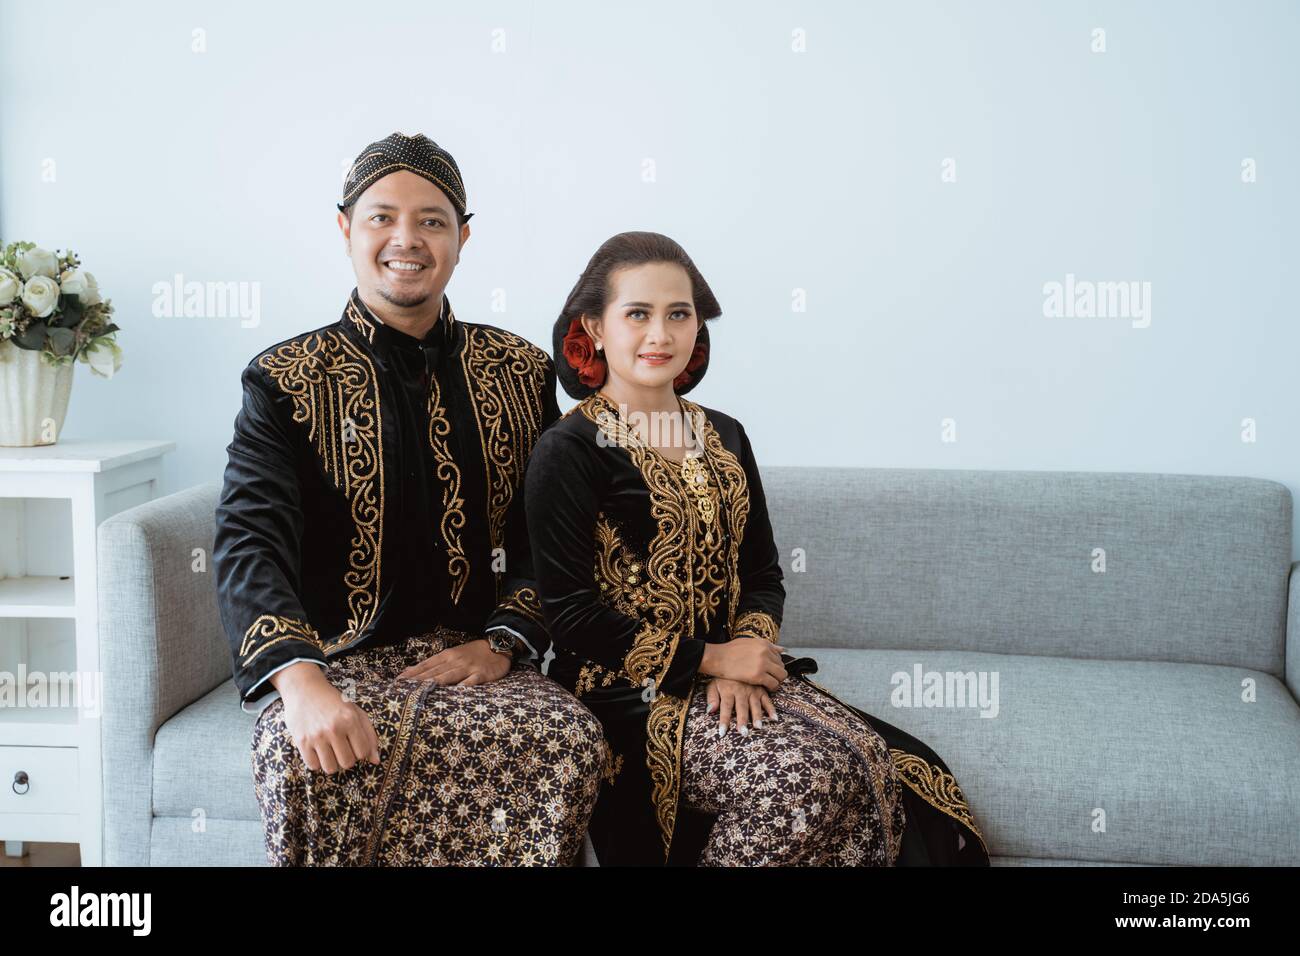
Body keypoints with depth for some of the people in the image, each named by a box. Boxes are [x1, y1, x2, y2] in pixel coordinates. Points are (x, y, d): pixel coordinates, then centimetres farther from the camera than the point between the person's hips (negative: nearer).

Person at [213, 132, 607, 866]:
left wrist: (502, 642, -9)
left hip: (469, 656, 2)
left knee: (574, 742, -29)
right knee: (306, 759, -36)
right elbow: (250, 542, -13)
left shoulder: (521, 372, 10)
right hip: (335, 658, -2)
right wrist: (302, 684, -29)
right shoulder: (287, 380, 1)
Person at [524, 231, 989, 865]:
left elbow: (763, 575, 13)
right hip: (629, 689, -5)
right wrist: (710, 658, -14)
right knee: (812, 774, -28)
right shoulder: (567, 451, -6)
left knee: (874, 763, -22)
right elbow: (570, 611, -11)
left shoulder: (724, 438, 13)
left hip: (733, 668, 6)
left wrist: (746, 656, -8)